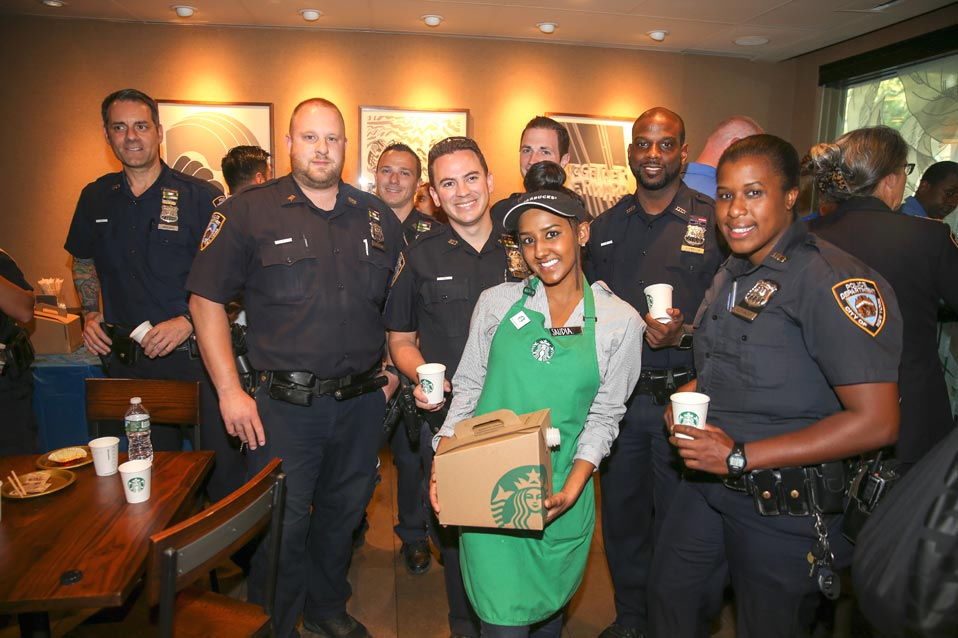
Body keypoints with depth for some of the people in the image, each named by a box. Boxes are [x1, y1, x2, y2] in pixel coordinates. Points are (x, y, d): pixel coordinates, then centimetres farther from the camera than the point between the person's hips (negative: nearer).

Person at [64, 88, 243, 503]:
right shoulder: (96, 198, 8)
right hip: (125, 360, 4)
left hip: (194, 355, -4)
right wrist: (90, 315, 8)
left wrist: (188, 320, -18)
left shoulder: (200, 196, -6)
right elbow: (83, 262, 23)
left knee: (222, 464, -2)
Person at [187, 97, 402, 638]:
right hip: (284, 405, -3)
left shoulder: (379, 218, 6)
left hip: (362, 402, 4)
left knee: (344, 514, 19)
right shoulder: (249, 212, -4)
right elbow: (207, 298, -4)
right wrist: (230, 390, -9)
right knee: (282, 526, 6)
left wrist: (392, 371, 8)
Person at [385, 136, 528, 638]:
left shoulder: (523, 252, 4)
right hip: (446, 419, 0)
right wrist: (422, 375, -12)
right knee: (454, 532, 11)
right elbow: (401, 340, 8)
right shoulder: (419, 257, 2)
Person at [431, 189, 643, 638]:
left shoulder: (620, 322, -3)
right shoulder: (497, 302, 0)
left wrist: (572, 489, -11)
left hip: (560, 497, 1)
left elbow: (604, 416, 0)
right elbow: (467, 388, 4)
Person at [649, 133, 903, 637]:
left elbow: (875, 422, -23)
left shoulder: (834, 282, -20)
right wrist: (690, 394, -1)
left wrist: (740, 457, -24)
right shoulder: (732, 273, 6)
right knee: (669, 597, 22)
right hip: (704, 481, 7)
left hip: (784, 504, -7)